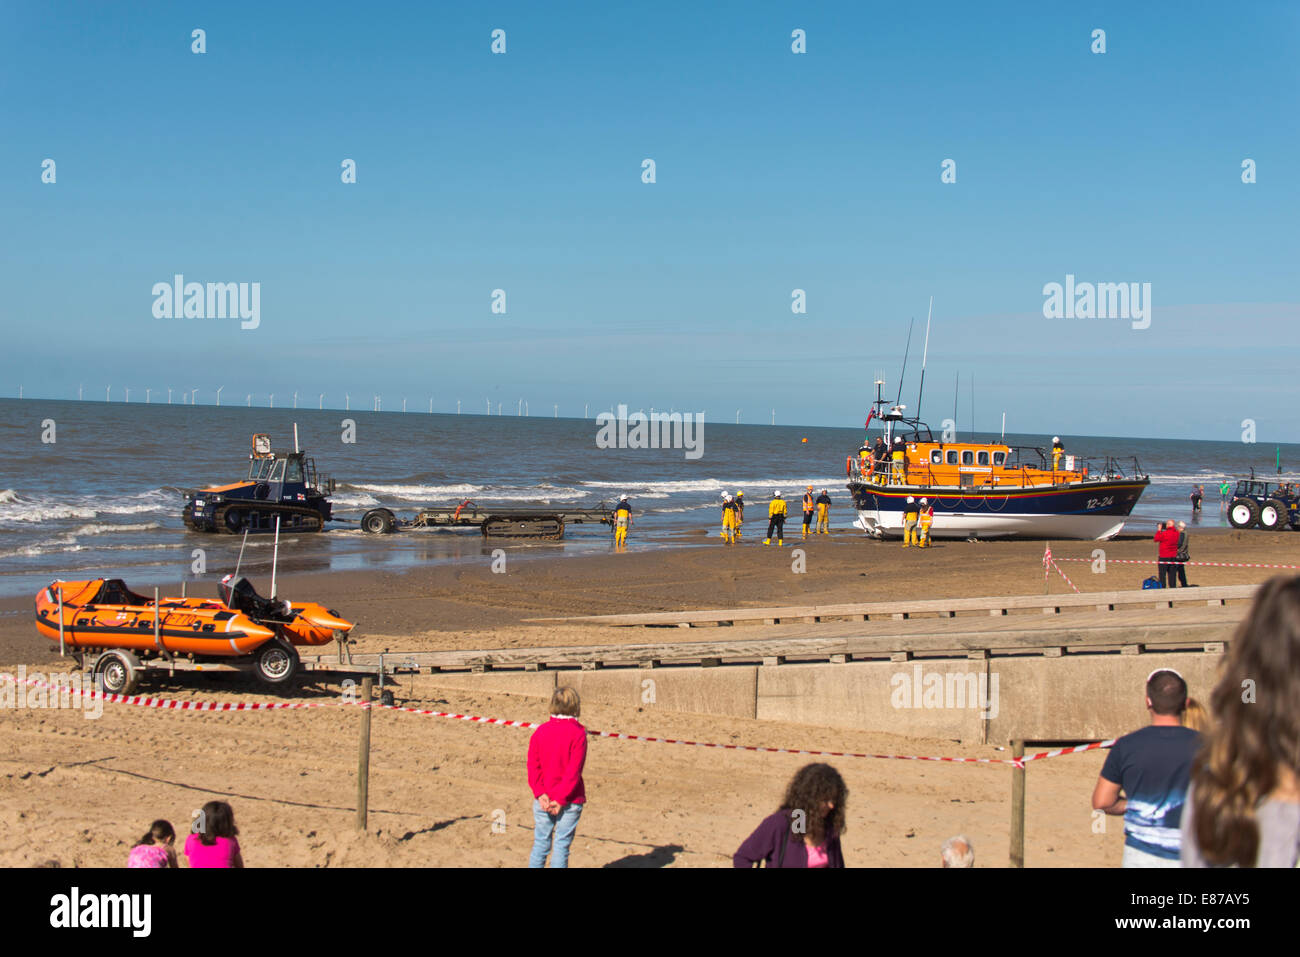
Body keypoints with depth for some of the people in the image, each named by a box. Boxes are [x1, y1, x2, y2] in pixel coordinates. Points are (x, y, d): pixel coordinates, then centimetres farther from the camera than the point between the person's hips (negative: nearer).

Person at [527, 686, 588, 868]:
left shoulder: (541, 731, 3)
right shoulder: (578, 733, -9)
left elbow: (533, 765, -3)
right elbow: (574, 770, -13)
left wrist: (541, 794, -8)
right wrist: (560, 799, -12)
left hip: (543, 801, 3)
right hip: (570, 801, -3)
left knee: (540, 844, 11)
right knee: (561, 846, 2)